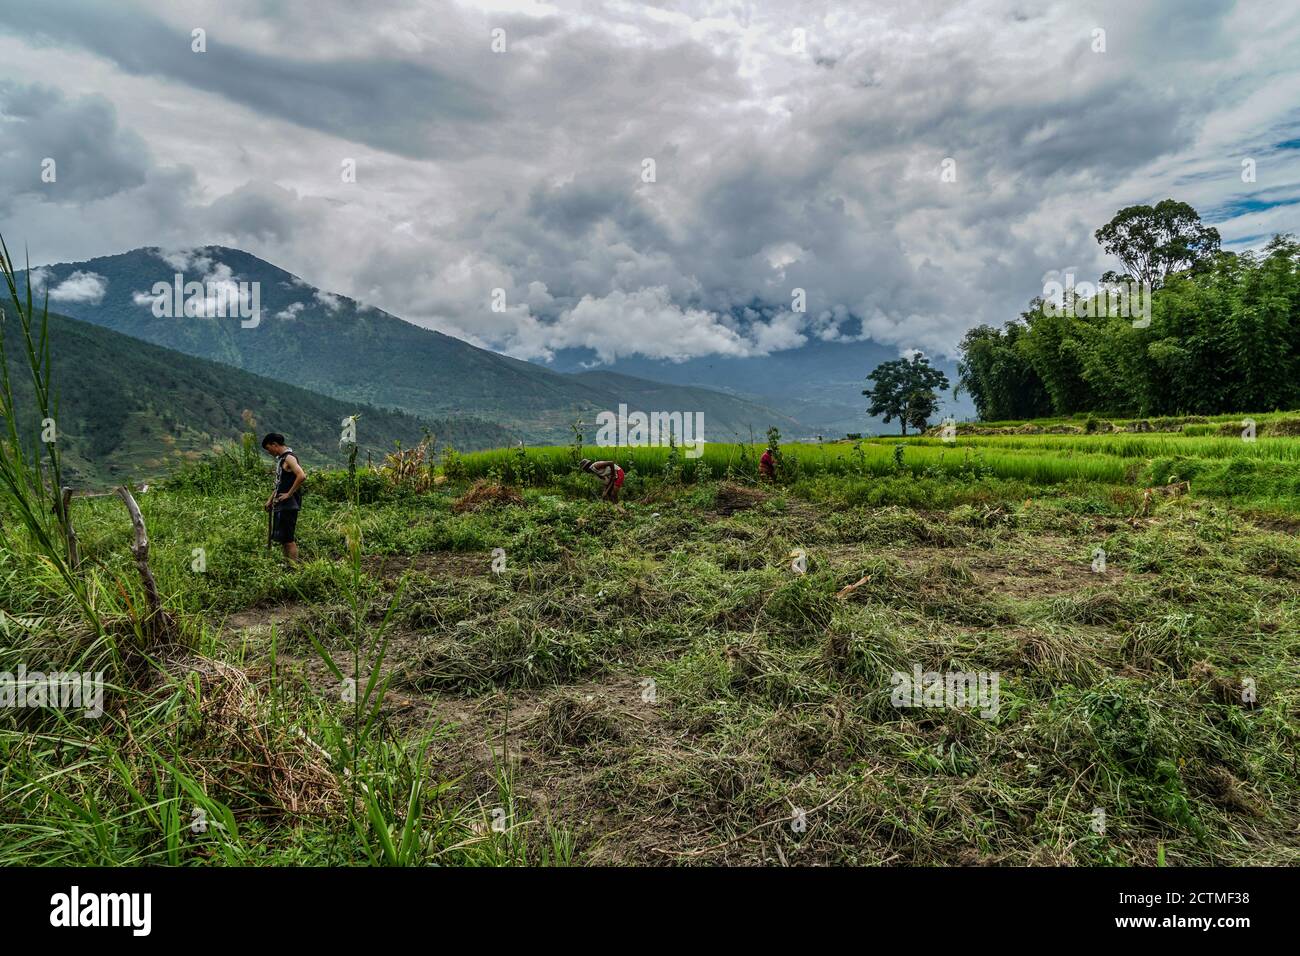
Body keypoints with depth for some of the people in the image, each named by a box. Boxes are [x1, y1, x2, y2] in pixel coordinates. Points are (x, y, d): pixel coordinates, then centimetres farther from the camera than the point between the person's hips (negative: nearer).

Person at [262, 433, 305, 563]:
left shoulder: (289, 458, -13)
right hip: (280, 505, 10)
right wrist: (270, 500, 21)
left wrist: (289, 494, -21)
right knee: (283, 538, 13)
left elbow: (302, 476, -28)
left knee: (288, 539, -8)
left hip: (289, 506, -10)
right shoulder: (281, 459, 17)